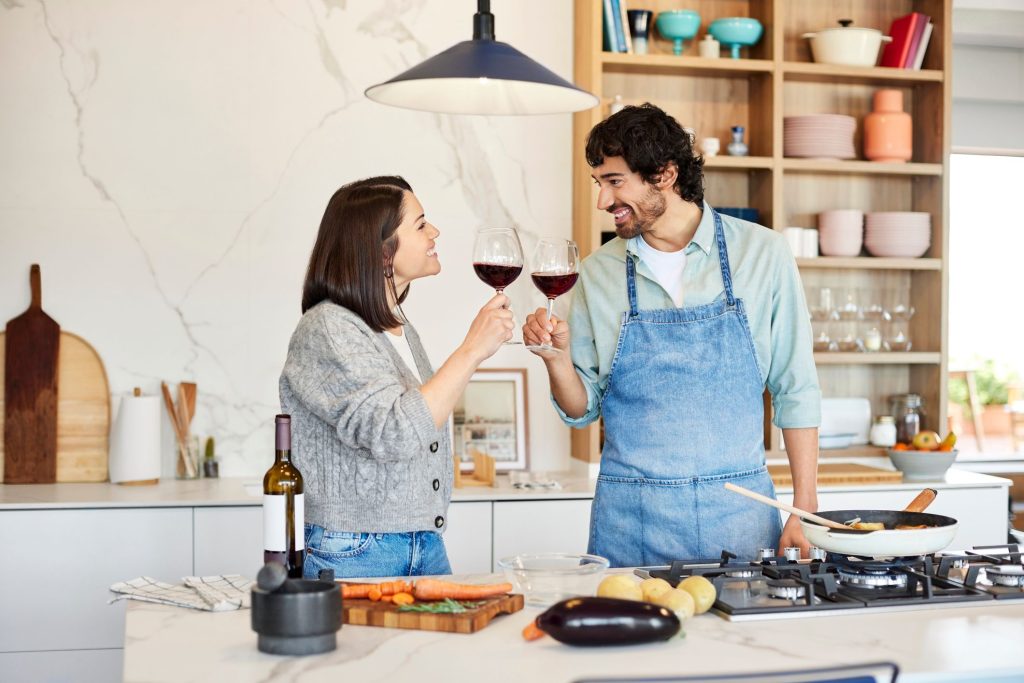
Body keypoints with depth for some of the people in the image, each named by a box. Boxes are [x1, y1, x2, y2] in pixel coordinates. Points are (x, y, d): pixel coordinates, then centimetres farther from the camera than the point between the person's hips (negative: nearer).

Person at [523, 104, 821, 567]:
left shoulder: (760, 252, -2)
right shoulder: (598, 272, 2)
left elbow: (795, 390, 1)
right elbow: (583, 411, 7)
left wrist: (804, 510, -3)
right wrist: (557, 358, -13)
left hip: (738, 512, -1)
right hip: (629, 518, 1)